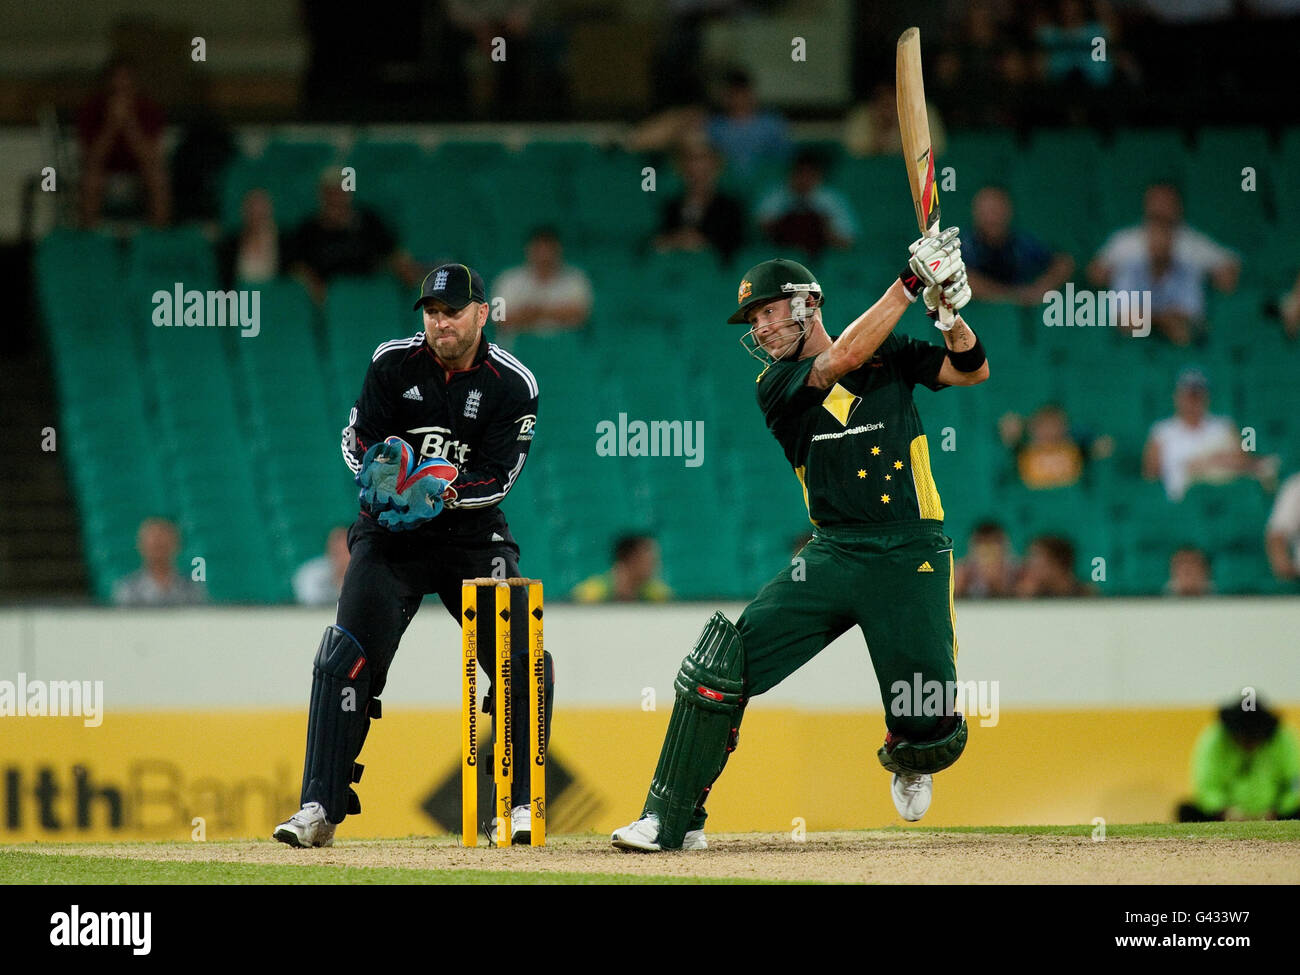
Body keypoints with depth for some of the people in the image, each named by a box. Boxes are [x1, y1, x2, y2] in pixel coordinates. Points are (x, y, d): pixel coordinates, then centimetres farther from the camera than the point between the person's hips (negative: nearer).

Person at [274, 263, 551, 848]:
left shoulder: (512, 384, -5)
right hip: (389, 536, 0)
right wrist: (383, 473, -23)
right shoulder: (394, 363, -2)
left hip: (475, 537, 0)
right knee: (346, 663, -13)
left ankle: (523, 803, 3)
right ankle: (320, 809, -11)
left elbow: (499, 477, -10)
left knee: (526, 666, -10)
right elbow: (356, 442, -1)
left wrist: (447, 489, -28)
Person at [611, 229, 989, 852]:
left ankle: (906, 764, 34)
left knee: (933, 736, -6)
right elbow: (843, 360, -13)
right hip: (831, 558, 1)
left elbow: (972, 370, 3)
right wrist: (911, 281, -15)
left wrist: (949, 308, -16)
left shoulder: (890, 356, 9)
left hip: (910, 560, -1)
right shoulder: (775, 386, 4)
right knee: (722, 662, -17)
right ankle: (674, 819, -9)